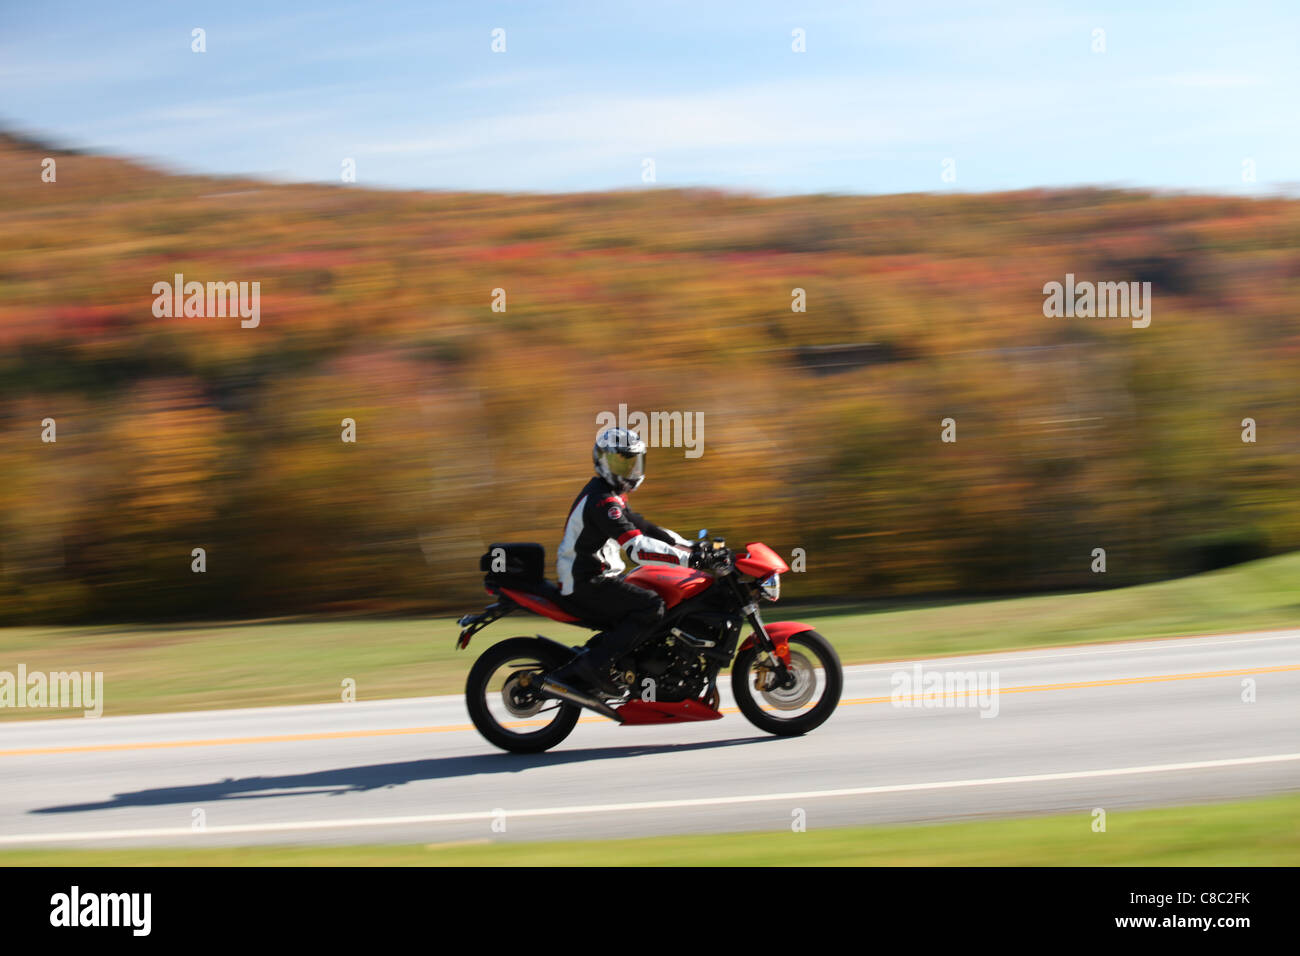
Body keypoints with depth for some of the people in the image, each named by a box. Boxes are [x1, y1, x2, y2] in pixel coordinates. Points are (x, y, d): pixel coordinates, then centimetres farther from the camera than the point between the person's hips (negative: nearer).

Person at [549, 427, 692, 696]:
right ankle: (595, 663, -22)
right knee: (651, 606, -21)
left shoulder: (613, 496, 18)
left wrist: (692, 546, 12)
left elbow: (642, 528, 22)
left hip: (595, 578, 11)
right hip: (586, 583, -11)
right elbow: (637, 547, -25)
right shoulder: (602, 500, -16)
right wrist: (687, 557, -28)